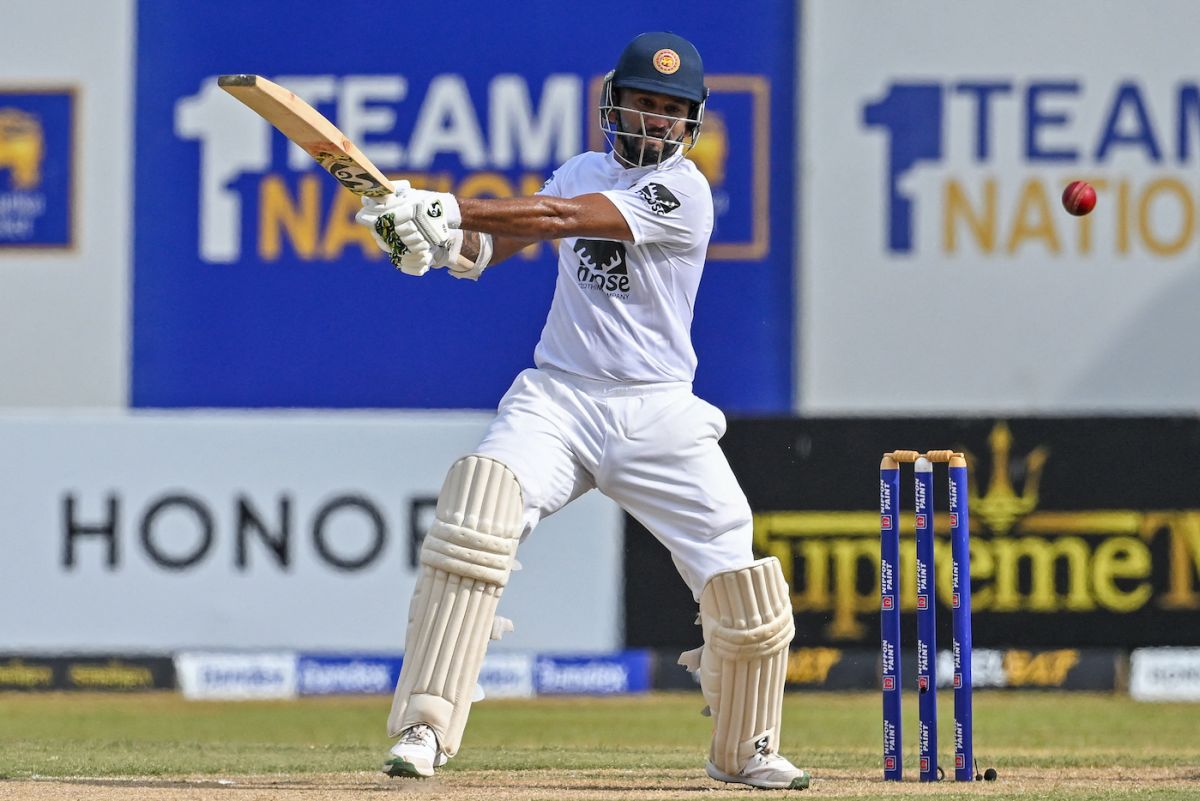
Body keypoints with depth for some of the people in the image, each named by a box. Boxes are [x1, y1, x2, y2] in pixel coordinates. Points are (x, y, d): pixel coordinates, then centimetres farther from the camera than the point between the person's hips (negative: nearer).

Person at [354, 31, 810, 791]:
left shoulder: (681, 191, -8)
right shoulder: (582, 172, 13)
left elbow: (563, 219, -21)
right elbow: (490, 245, 4)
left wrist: (451, 211, -28)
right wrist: (455, 241, -20)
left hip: (656, 414, -3)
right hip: (557, 396, 3)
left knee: (742, 583, -7)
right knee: (480, 496, -27)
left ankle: (744, 750, 23)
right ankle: (425, 726, -27)